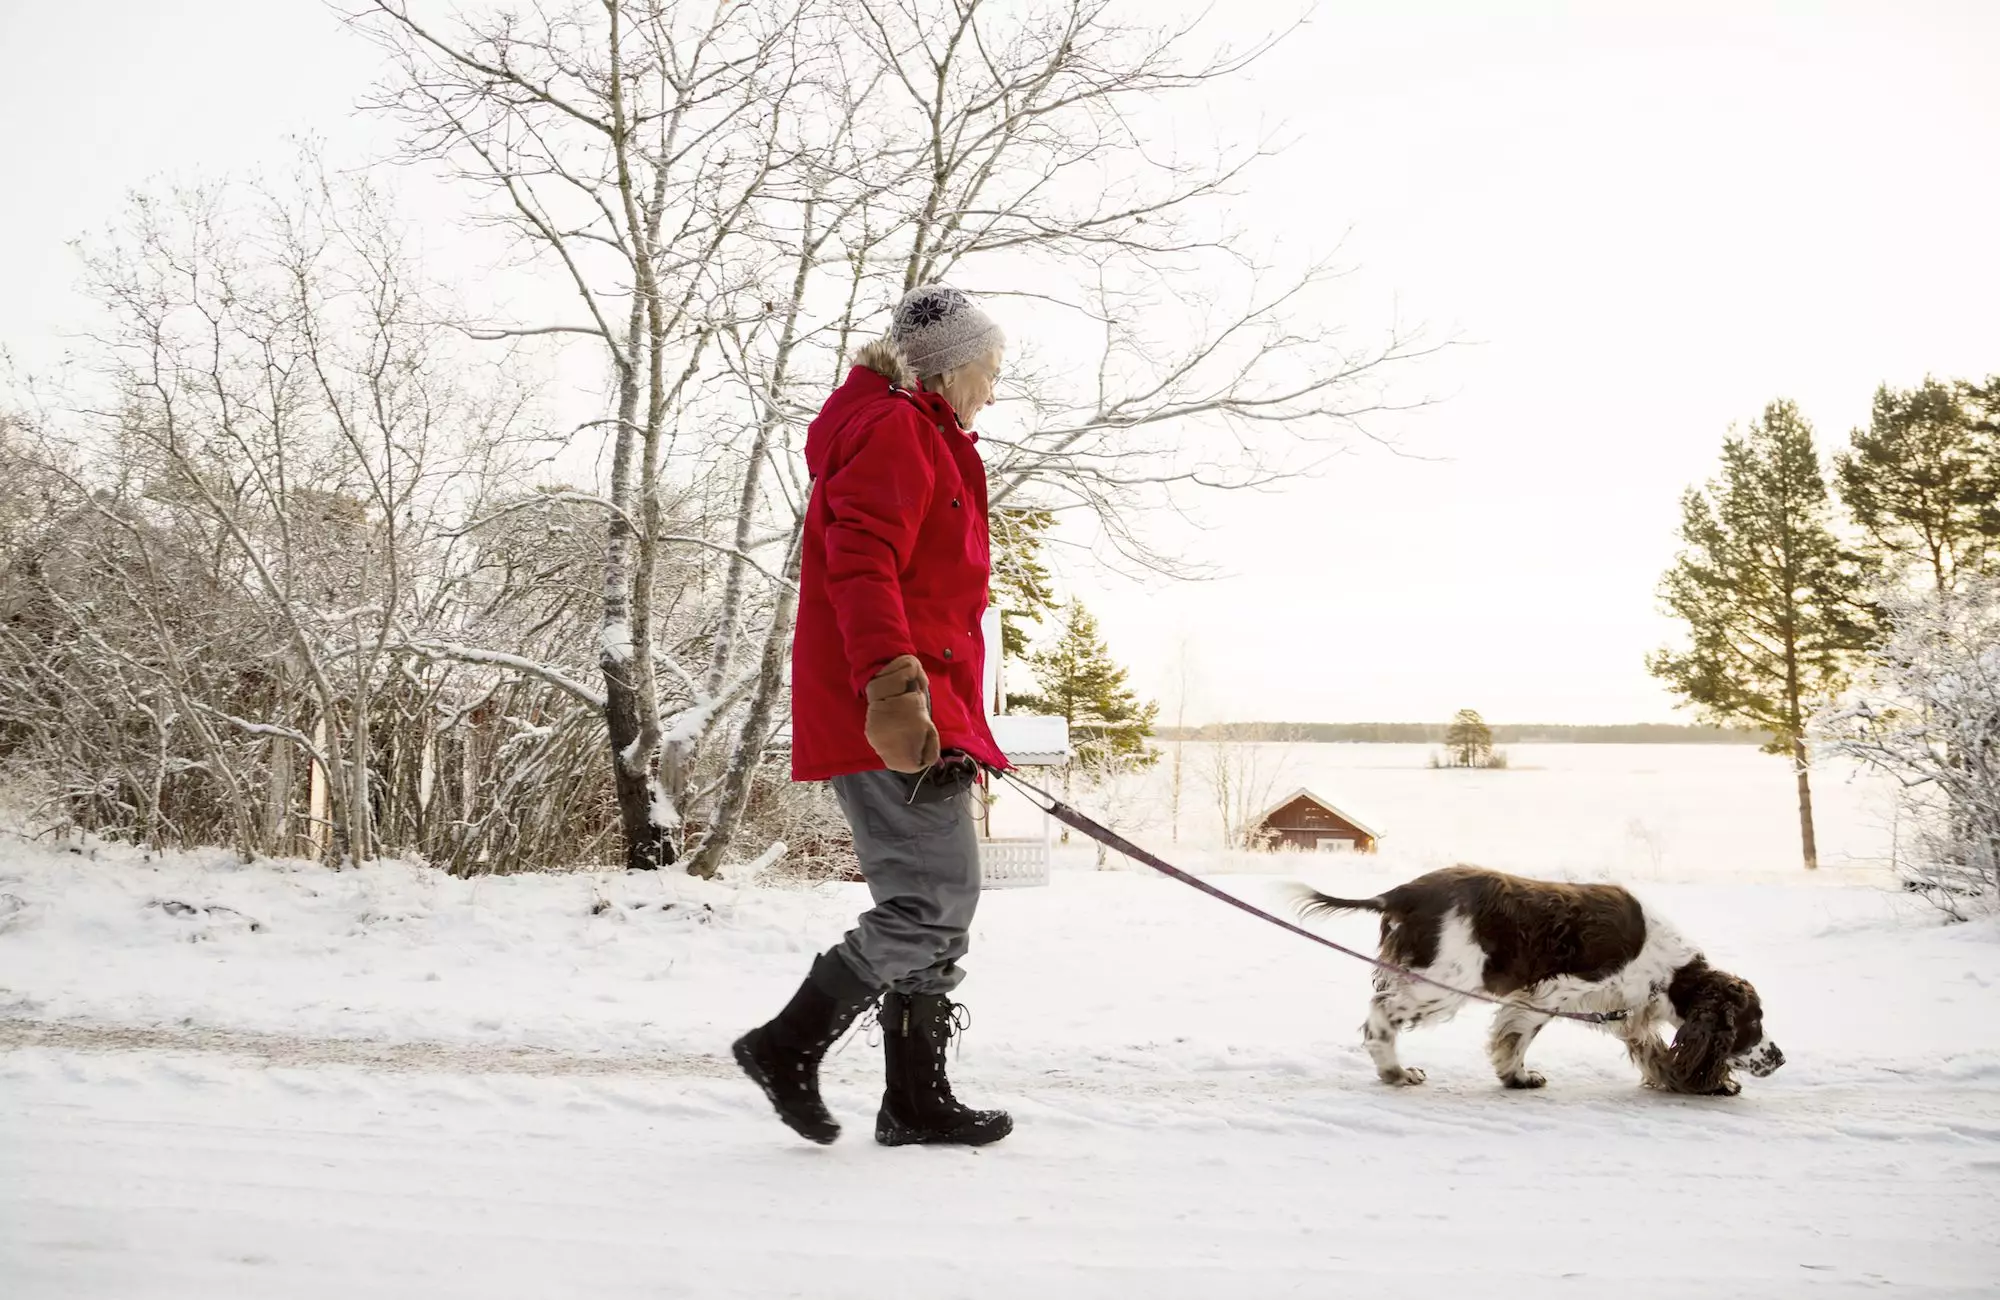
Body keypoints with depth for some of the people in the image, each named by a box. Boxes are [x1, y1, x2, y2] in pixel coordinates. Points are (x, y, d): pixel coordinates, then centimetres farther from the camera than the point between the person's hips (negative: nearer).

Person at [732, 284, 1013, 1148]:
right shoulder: (894, 429, -6)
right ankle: (788, 1045, -2)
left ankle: (916, 1100, 17)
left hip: (921, 714, 11)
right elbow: (860, 563, -20)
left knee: (933, 904, 11)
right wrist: (892, 685, -30)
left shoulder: (930, 444, 26)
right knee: (937, 898, -11)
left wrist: (957, 717, 28)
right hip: (894, 717, -11)